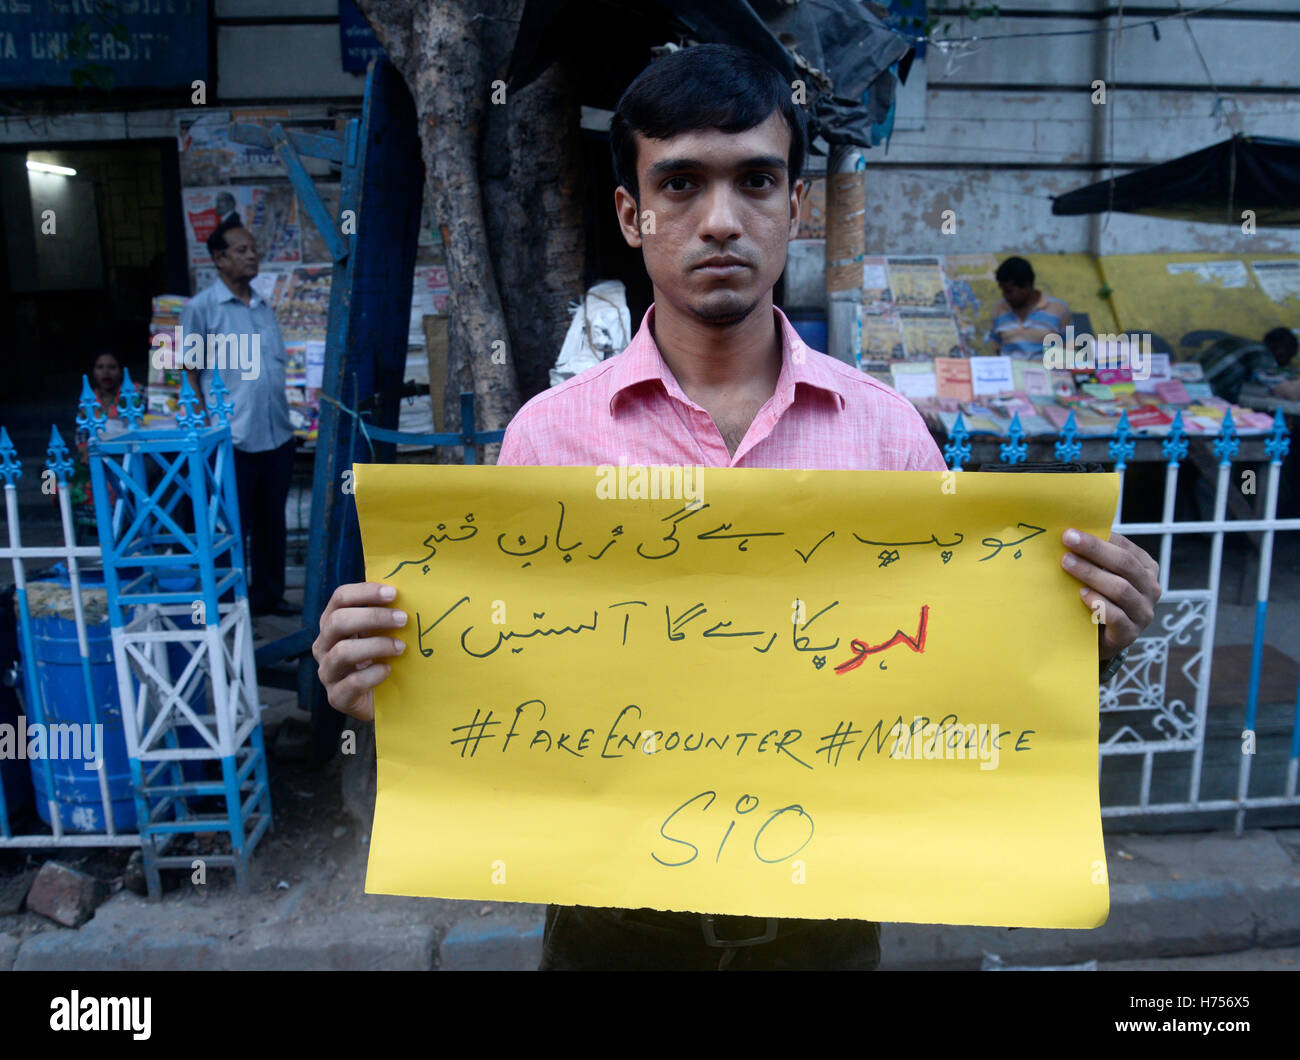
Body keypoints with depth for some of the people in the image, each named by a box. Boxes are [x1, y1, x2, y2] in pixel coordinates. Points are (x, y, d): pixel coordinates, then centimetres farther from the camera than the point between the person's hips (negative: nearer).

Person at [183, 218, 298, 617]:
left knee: (271, 521, 14)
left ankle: (269, 594, 28)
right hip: (234, 440, -6)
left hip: (277, 435, 6)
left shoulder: (265, 307, 14)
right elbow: (190, 372, -4)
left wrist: (285, 419, 15)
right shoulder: (201, 308, -4)